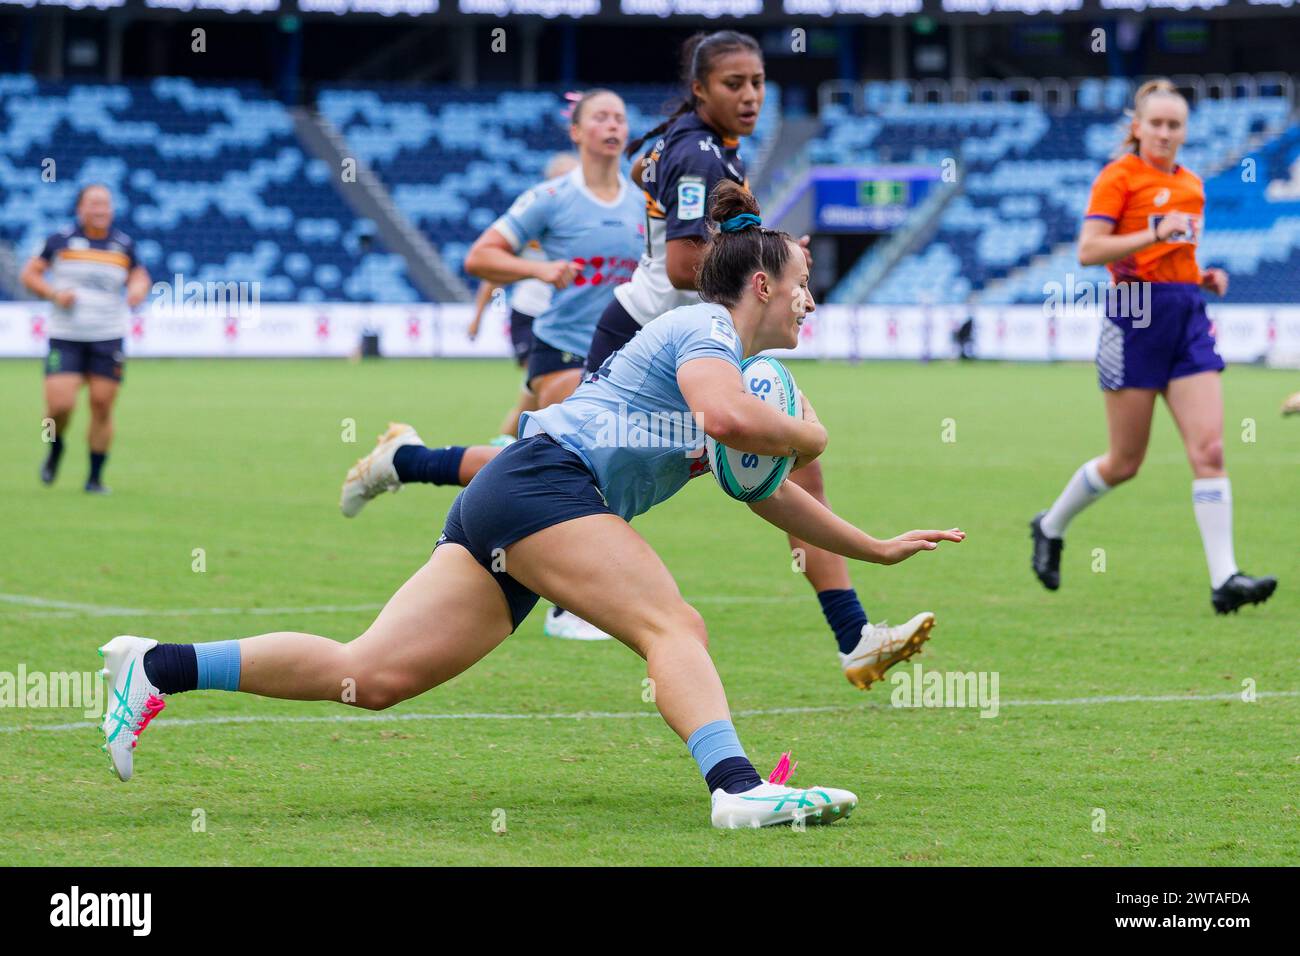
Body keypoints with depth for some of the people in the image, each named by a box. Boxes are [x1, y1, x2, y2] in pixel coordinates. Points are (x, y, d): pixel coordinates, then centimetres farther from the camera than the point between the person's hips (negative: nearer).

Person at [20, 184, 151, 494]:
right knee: (60, 405, -13)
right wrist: (55, 294, -12)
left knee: (102, 407, -3)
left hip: (108, 339, 2)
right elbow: (29, 274, 4)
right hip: (65, 338, -2)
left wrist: (137, 290, -5)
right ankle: (56, 447, 21)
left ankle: (95, 477, 11)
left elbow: (139, 277, 19)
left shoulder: (124, 244, 5)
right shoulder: (61, 241, -1)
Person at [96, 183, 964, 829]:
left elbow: (766, 494, 37)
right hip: (544, 479, -9)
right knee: (675, 628, -21)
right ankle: (737, 787, -42)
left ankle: (160, 668, -7)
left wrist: (877, 549, 39)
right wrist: (805, 435, -3)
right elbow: (729, 416, -22)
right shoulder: (704, 330, 0)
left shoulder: (725, 353, 30)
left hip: (498, 508, 9)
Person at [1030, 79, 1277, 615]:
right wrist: (1156, 234, -23)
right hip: (1136, 315, -6)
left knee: (1209, 450, -8)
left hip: (1187, 318, 6)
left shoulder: (1191, 185, 16)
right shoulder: (1119, 176, -5)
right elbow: (1088, 251, -14)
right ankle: (1050, 527, 29)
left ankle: (1224, 579, -13)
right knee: (1125, 462, 3)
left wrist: (1204, 276, 9)